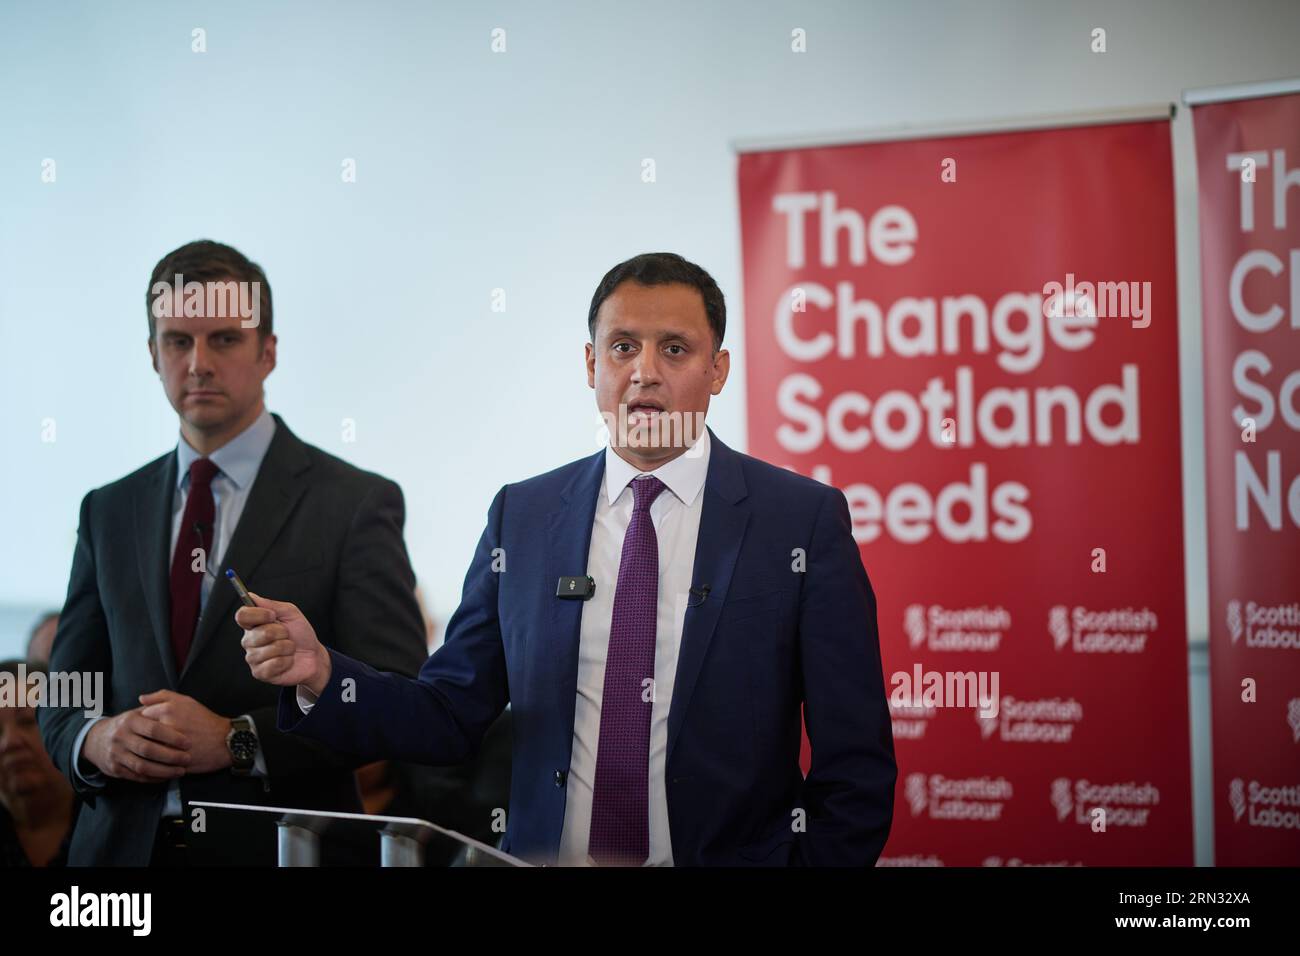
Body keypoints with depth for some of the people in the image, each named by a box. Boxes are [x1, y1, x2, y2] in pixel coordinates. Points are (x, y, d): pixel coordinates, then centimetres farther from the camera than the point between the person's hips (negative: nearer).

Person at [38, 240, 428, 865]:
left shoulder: (357, 503, -6)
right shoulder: (109, 512, 8)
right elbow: (61, 698, 11)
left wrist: (237, 741, -20)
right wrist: (95, 741, -11)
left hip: (282, 845, -3)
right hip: (125, 844, 4)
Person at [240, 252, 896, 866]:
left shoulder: (805, 519, -3)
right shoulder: (520, 515, 6)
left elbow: (855, 763, -3)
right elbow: (451, 716, 6)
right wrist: (320, 675, -9)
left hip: (732, 858, -4)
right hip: (545, 856, 4)